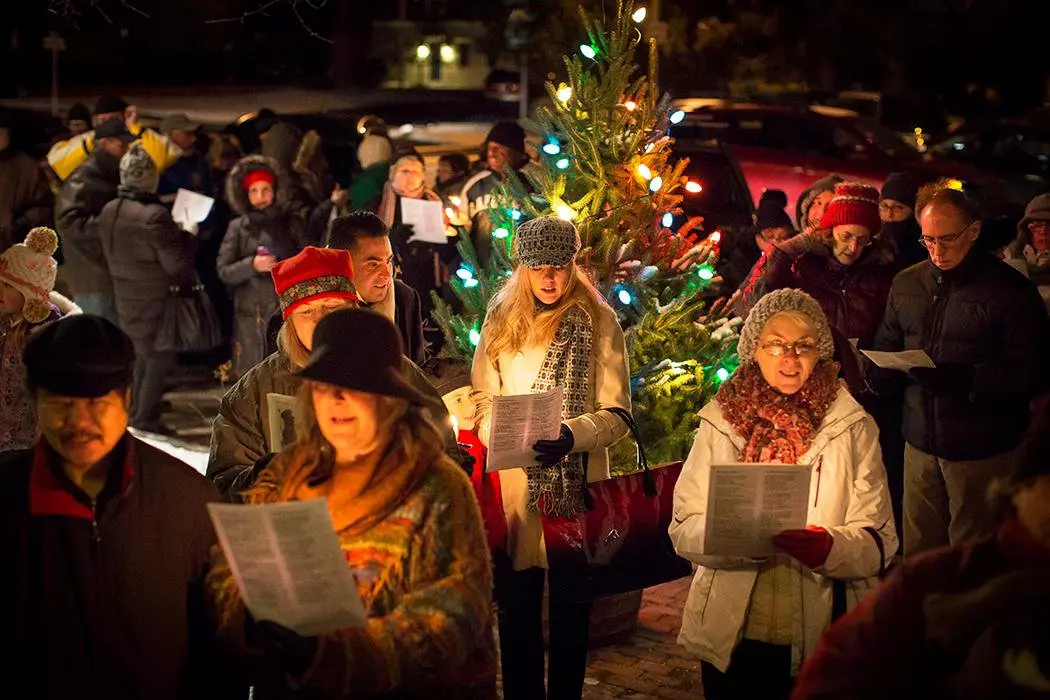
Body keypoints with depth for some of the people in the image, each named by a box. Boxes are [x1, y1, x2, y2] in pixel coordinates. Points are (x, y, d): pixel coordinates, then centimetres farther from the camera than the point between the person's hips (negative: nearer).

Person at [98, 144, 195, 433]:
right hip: (155, 305, -8)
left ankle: (136, 416, 30)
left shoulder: (109, 212, -1)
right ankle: (145, 422, 10)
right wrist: (186, 235, -6)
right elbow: (177, 266, -20)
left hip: (126, 302, 8)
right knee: (159, 362, 5)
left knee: (143, 357, 22)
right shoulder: (155, 216, -25)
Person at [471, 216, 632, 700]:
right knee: (516, 607, 9)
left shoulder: (599, 321, -2)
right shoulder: (501, 320, 6)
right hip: (514, 483, 2)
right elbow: (482, 398, 7)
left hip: (577, 484, -2)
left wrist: (572, 436, -24)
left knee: (571, 612, 7)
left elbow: (616, 412, -6)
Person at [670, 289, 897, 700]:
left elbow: (878, 544, -8)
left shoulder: (852, 428, -2)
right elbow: (684, 529, -5)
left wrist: (826, 546, -28)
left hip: (824, 640, -1)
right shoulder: (720, 423, 1)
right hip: (732, 639, 1)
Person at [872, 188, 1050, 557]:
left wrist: (965, 378, -26)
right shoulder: (906, 284, 9)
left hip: (981, 452, -4)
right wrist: (890, 367, -7)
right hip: (921, 441, 5)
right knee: (917, 557, 9)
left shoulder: (1011, 290, -7)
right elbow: (886, 347, 17)